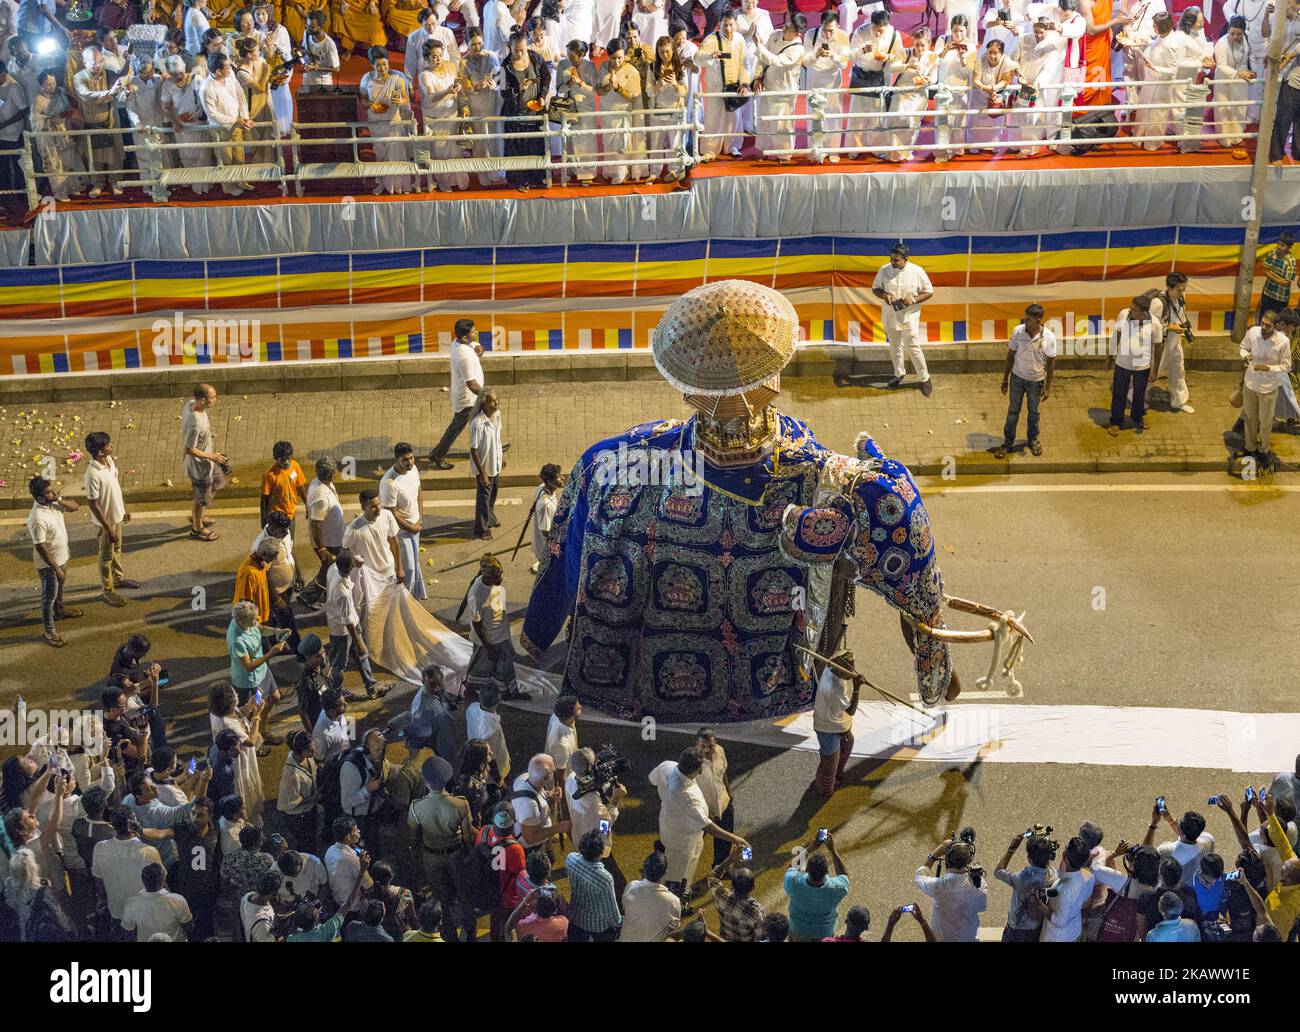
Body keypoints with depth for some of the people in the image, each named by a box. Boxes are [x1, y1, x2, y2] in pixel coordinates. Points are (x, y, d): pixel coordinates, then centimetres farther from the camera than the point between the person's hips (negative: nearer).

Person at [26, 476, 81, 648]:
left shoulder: (53, 501, -12)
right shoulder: (37, 519, -35)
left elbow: (74, 507, -2)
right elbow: (41, 547, -30)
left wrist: (60, 499, -21)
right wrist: (56, 568, -24)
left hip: (61, 556, 8)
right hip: (48, 563, -8)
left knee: (58, 588, 32)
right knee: (49, 596, 9)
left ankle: (59, 610, 57)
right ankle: (50, 632, 24)